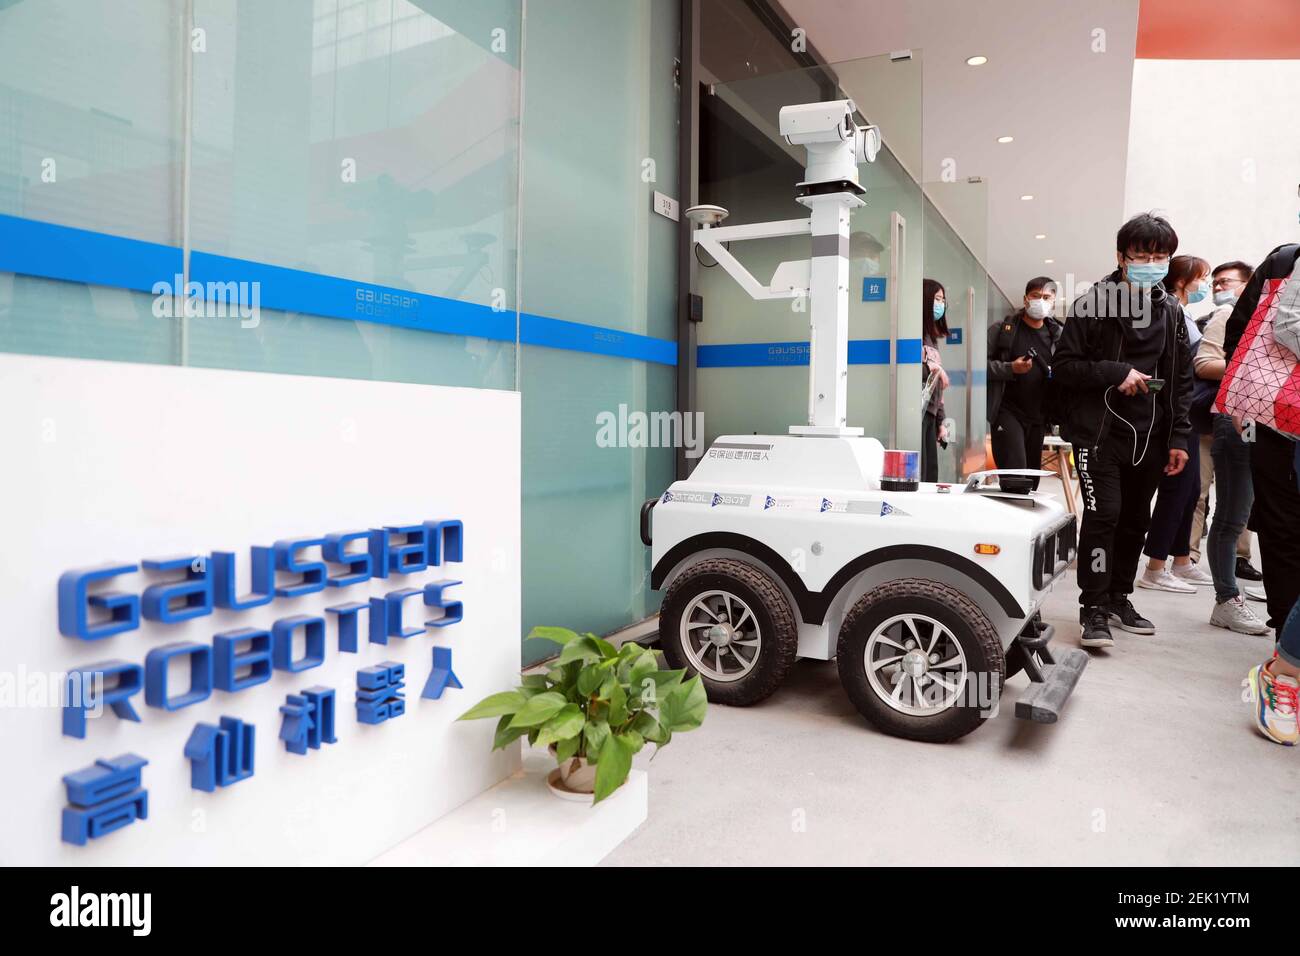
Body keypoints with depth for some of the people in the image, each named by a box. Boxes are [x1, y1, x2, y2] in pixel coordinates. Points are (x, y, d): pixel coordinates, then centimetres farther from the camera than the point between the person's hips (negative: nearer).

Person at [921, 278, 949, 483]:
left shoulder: (932, 337, 22)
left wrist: (941, 422, 20)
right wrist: (932, 368, -12)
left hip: (930, 414, 9)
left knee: (930, 477, 6)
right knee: (916, 477, -11)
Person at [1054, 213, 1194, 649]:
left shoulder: (1171, 311, 10)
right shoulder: (1092, 304, -5)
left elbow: (1181, 380, 13)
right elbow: (1063, 366, -6)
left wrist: (1178, 438, 7)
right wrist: (1116, 373, -18)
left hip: (1148, 436, 5)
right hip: (1098, 432, -5)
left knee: (1135, 519, 11)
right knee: (1103, 514, -12)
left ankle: (1119, 597, 26)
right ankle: (1093, 609, -3)